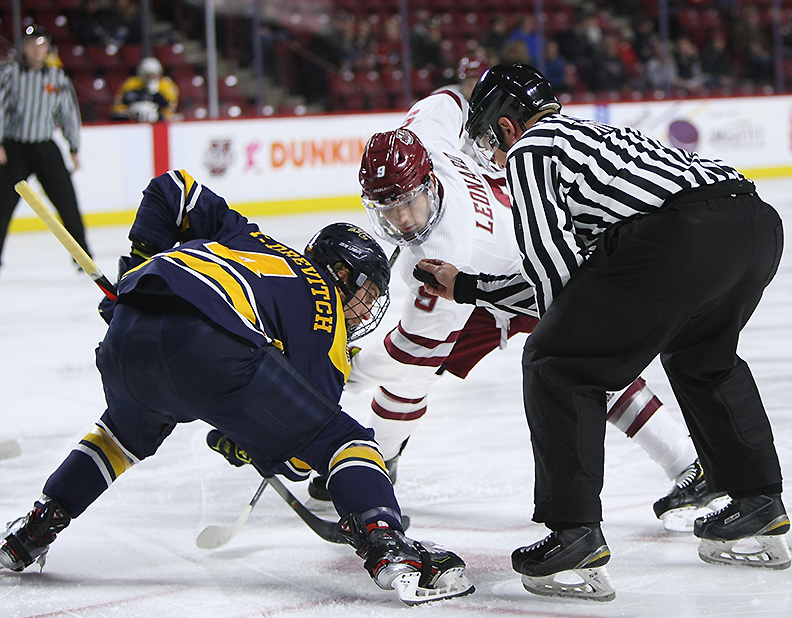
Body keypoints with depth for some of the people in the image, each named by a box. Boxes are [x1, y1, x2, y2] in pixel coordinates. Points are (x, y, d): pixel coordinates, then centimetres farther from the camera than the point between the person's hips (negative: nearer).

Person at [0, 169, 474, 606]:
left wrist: (138, 270, 36)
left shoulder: (247, 237, 36)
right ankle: (390, 552, -14)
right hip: (209, 346, -7)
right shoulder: (325, 322, 19)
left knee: (129, 431, 41)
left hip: (125, 337, 7)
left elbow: (171, 191, 33)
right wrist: (249, 443, 34)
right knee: (344, 439, 5)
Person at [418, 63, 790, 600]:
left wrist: (567, 332, 21)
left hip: (682, 233, -9)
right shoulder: (586, 134, 39)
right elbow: (568, 266, 42)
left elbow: (551, 260, 5)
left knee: (557, 364, 4)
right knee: (703, 357, 35)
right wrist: (466, 287, 49)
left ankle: (576, 537, -2)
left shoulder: (530, 149, 14)